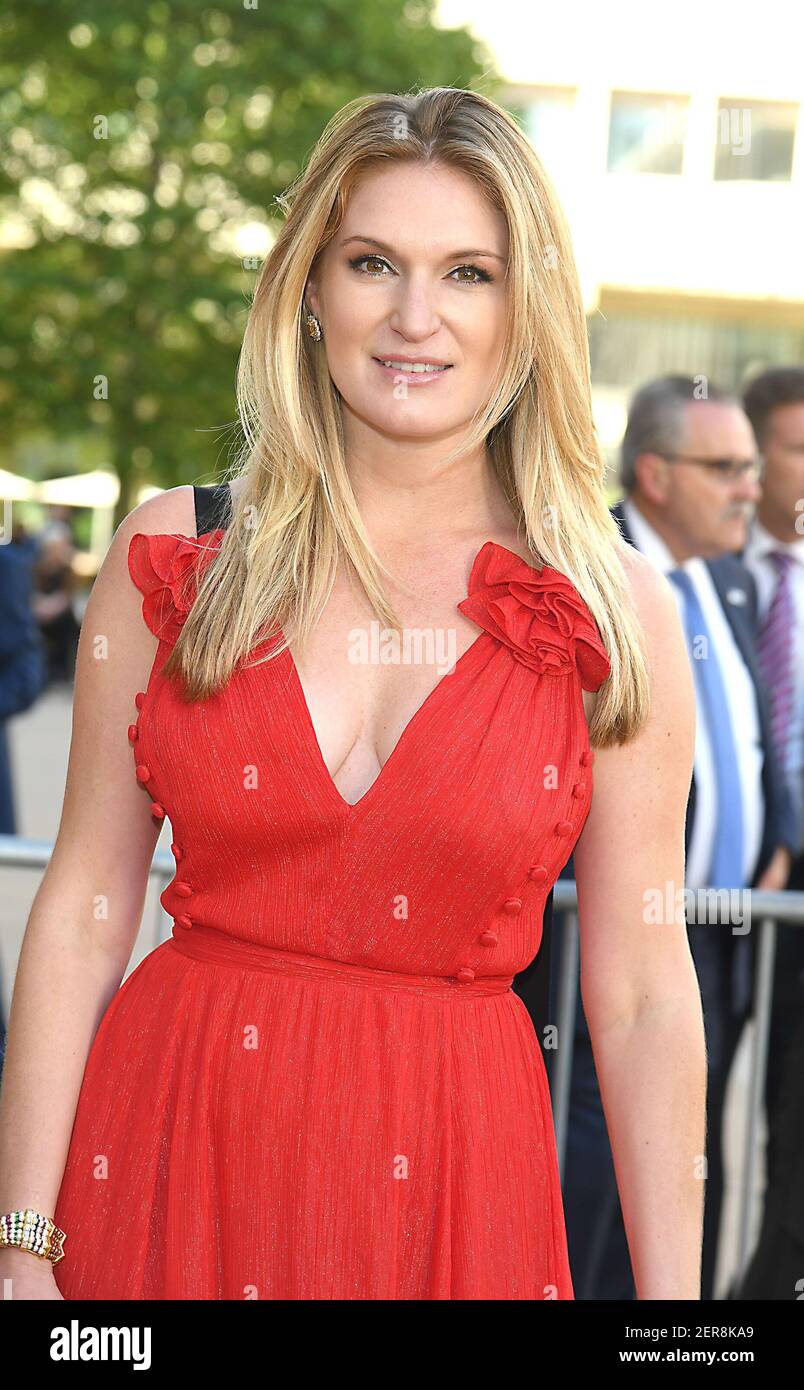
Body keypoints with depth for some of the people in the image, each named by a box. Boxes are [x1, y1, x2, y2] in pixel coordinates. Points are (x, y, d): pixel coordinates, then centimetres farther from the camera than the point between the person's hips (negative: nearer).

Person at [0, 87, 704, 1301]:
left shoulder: (615, 612, -4)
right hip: (168, 1154, 1)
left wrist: (672, 1303, -3)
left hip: (451, 1179, 0)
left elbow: (643, 996, -2)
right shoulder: (173, 558, -2)